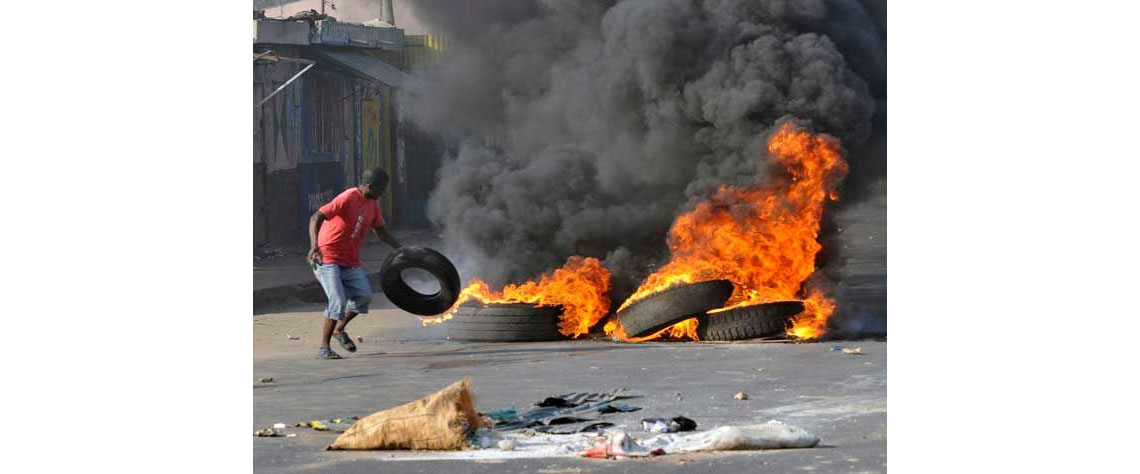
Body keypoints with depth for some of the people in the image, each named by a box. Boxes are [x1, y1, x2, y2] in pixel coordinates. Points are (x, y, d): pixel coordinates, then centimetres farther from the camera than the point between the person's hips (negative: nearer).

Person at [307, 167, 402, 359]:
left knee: (364, 295, -7)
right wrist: (314, 246, -43)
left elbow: (381, 231, 20)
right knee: (338, 301, -18)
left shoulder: (372, 204, 6)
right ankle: (324, 347, -7)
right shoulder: (347, 199, -20)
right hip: (328, 257, -7)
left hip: (350, 261, 8)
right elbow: (316, 217, -28)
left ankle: (339, 329, 16)